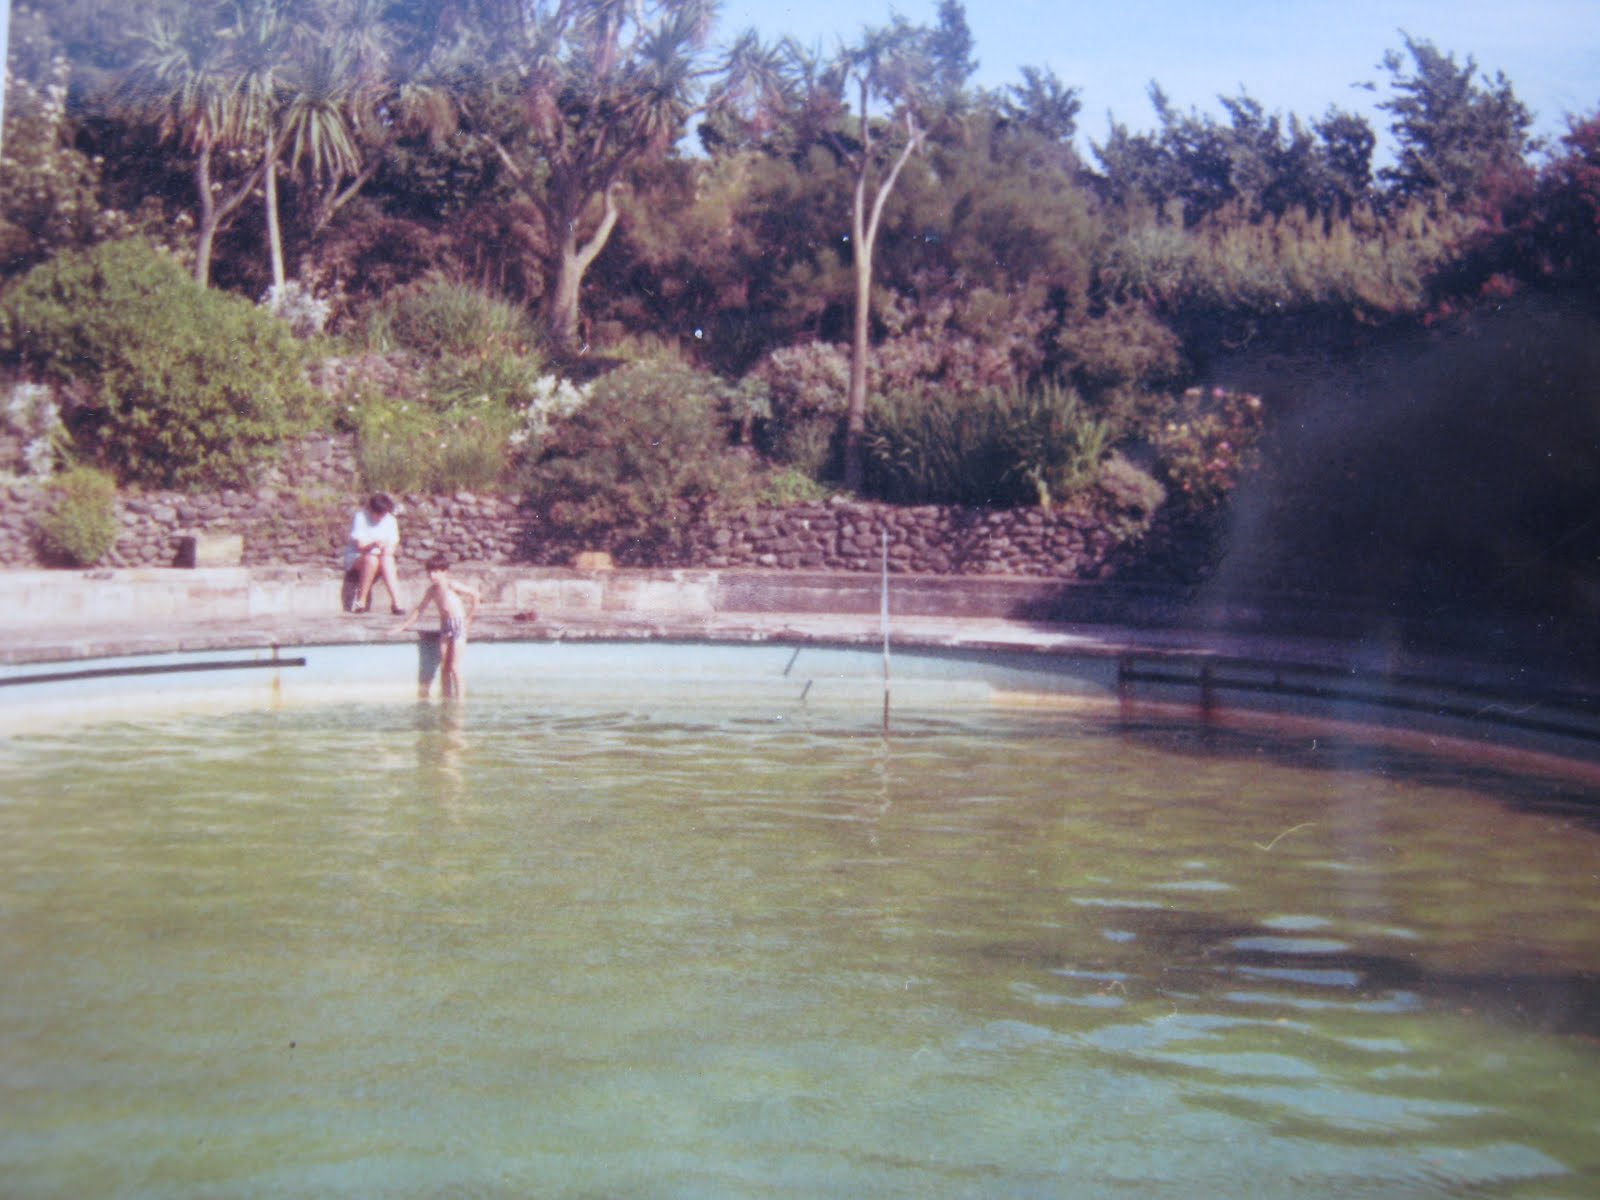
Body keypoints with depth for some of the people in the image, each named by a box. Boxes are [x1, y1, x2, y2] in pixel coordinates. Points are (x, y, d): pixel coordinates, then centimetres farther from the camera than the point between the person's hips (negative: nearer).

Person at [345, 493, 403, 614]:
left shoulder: (390, 519, 1)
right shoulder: (361, 517, -11)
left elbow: (393, 545, -1)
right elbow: (360, 545, -16)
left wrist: (389, 550, -25)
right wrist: (374, 544, -37)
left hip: (381, 559, 3)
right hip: (356, 558, -3)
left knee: (387, 560, -32)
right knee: (371, 559, -37)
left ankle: (396, 602, -40)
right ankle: (361, 600, -29)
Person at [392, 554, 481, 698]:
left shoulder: (452, 585, -8)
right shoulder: (432, 590, 10)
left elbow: (474, 592, -9)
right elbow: (420, 608, 18)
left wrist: (470, 616, -4)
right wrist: (405, 625, 15)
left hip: (458, 624, -6)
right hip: (445, 626, 6)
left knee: (455, 666, -10)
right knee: (444, 667, 4)